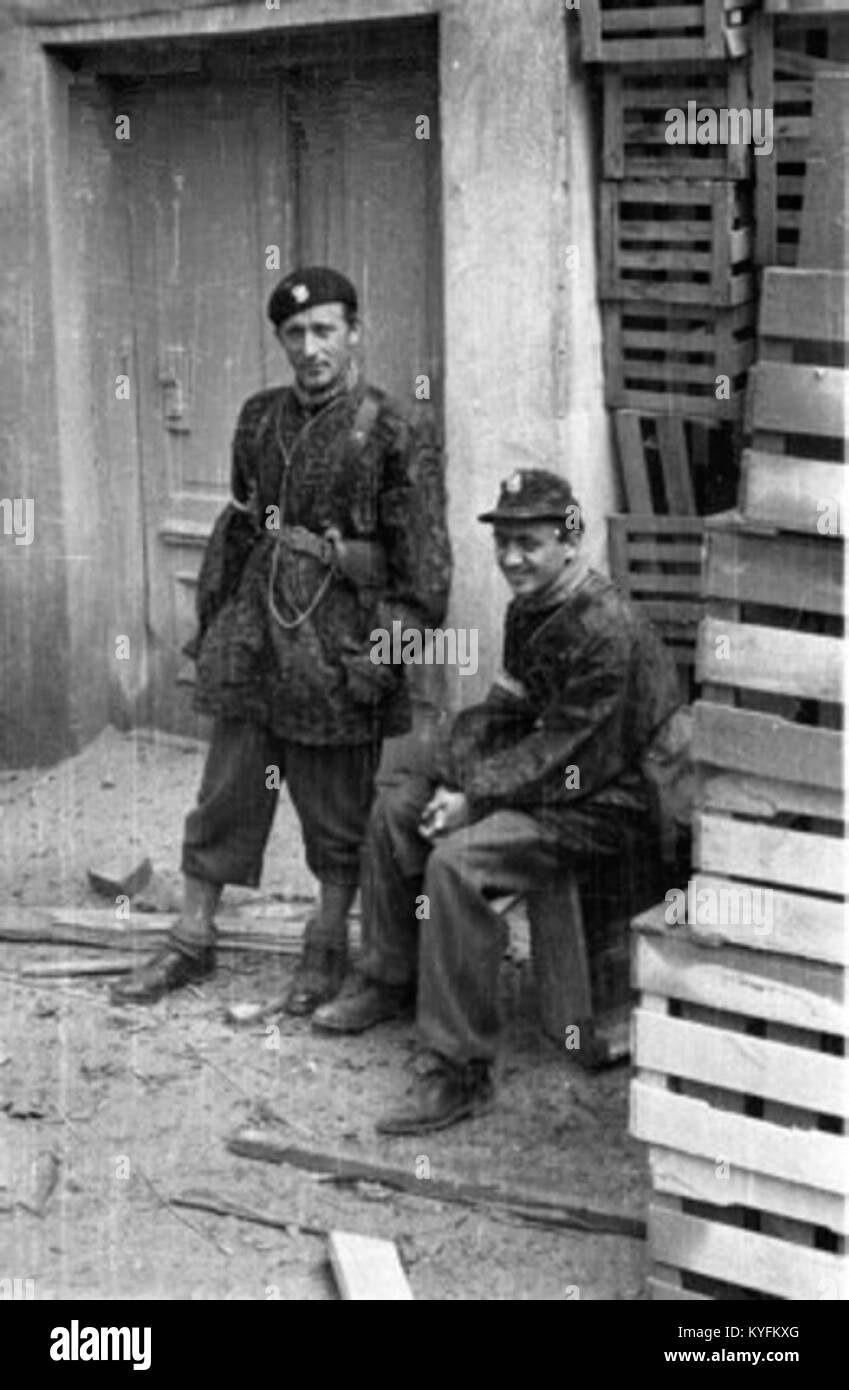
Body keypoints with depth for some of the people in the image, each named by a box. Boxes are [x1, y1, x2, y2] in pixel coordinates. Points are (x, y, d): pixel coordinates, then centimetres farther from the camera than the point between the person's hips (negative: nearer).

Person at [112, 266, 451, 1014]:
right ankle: (192, 941, 23)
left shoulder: (396, 433, -8)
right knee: (225, 789, 11)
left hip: (338, 634, -5)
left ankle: (328, 947, 24)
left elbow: (423, 558, -10)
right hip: (256, 622, 5)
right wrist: (213, 613, 14)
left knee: (338, 806, 7)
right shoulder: (260, 418, 9)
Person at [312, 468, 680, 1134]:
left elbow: (569, 756, -24)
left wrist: (475, 797, -20)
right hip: (549, 778, 10)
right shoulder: (528, 610, 8)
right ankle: (390, 979, 26)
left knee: (457, 861, -28)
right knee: (397, 806, 10)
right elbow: (504, 713, 11)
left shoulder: (607, 630, -23)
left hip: (605, 802, -10)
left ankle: (460, 1071, -23)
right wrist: (452, 779, -6)